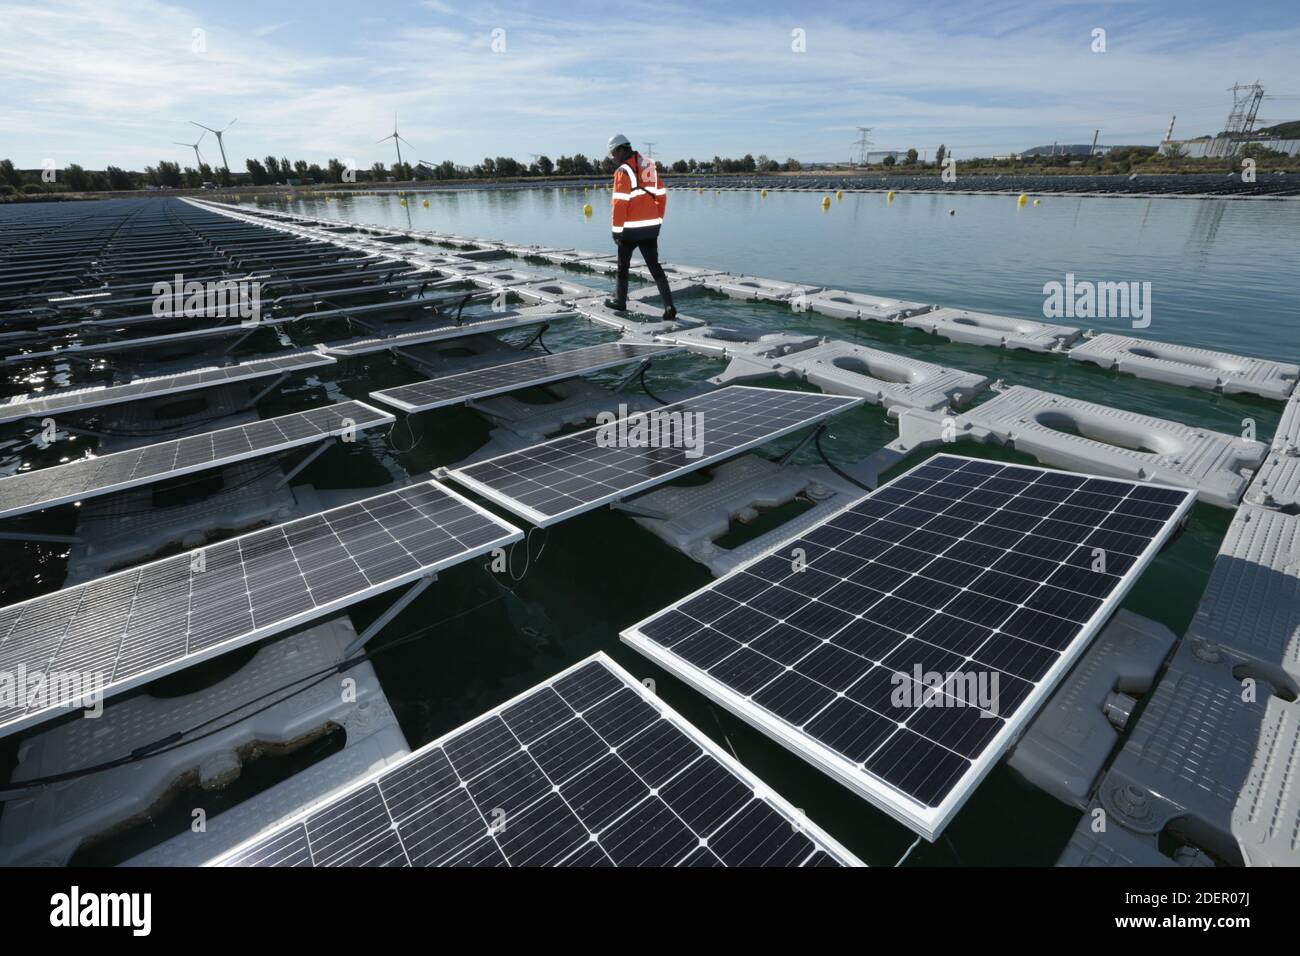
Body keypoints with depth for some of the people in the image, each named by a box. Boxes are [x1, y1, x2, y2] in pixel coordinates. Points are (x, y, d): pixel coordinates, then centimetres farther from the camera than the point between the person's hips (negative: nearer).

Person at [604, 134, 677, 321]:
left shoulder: (623, 171, -11)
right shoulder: (650, 166, 11)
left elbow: (620, 203, -16)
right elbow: (661, 196, 15)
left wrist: (616, 230, -11)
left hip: (631, 228, -6)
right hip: (651, 226, 6)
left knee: (623, 265, 13)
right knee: (654, 266, 4)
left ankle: (620, 301, 27)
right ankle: (669, 307, -6)